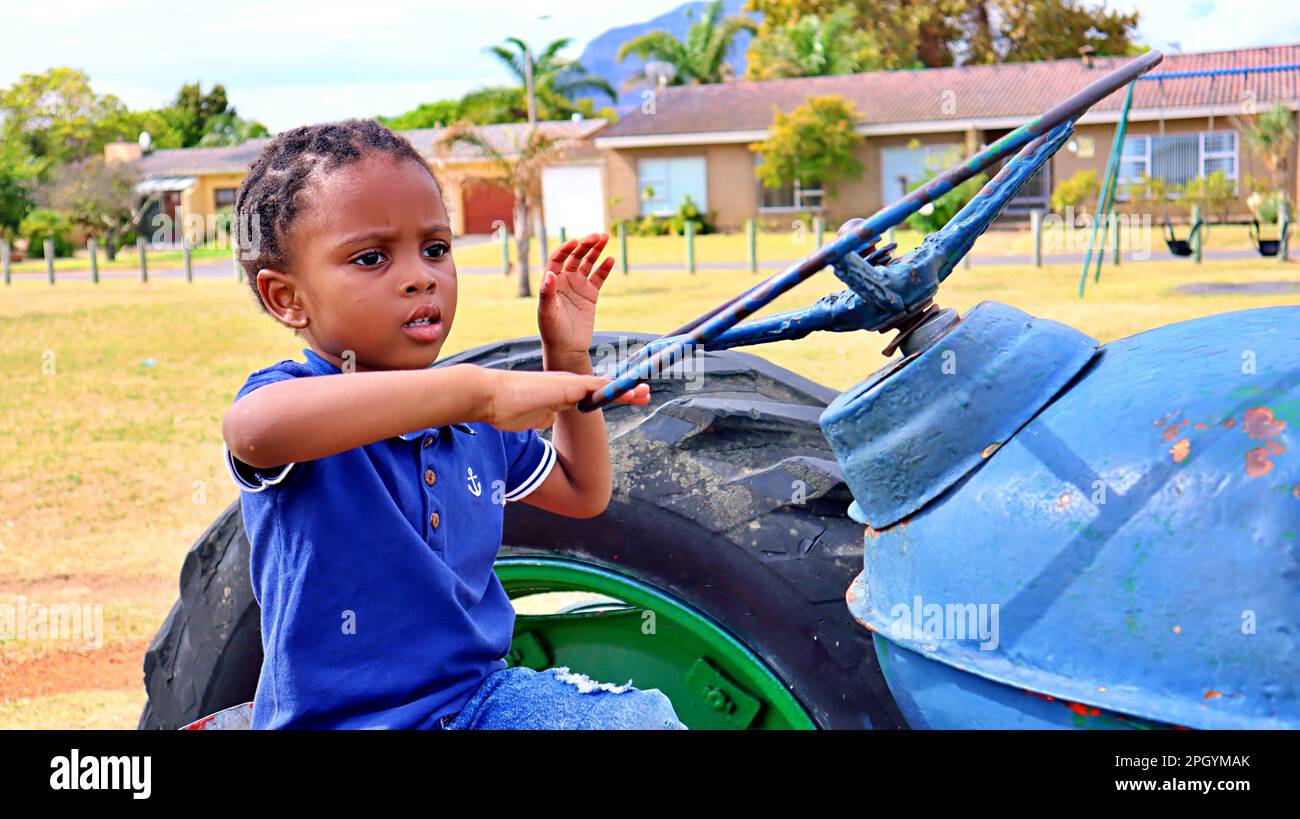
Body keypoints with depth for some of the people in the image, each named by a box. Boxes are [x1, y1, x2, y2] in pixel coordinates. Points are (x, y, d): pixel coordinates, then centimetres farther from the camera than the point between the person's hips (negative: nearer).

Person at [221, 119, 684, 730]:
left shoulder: (479, 421, 8)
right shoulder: (292, 392, -14)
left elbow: (582, 493, 24)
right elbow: (252, 428, -41)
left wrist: (569, 359, 11)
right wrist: (478, 390, -47)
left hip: (484, 692, 6)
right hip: (337, 714, -6)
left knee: (646, 714, -11)